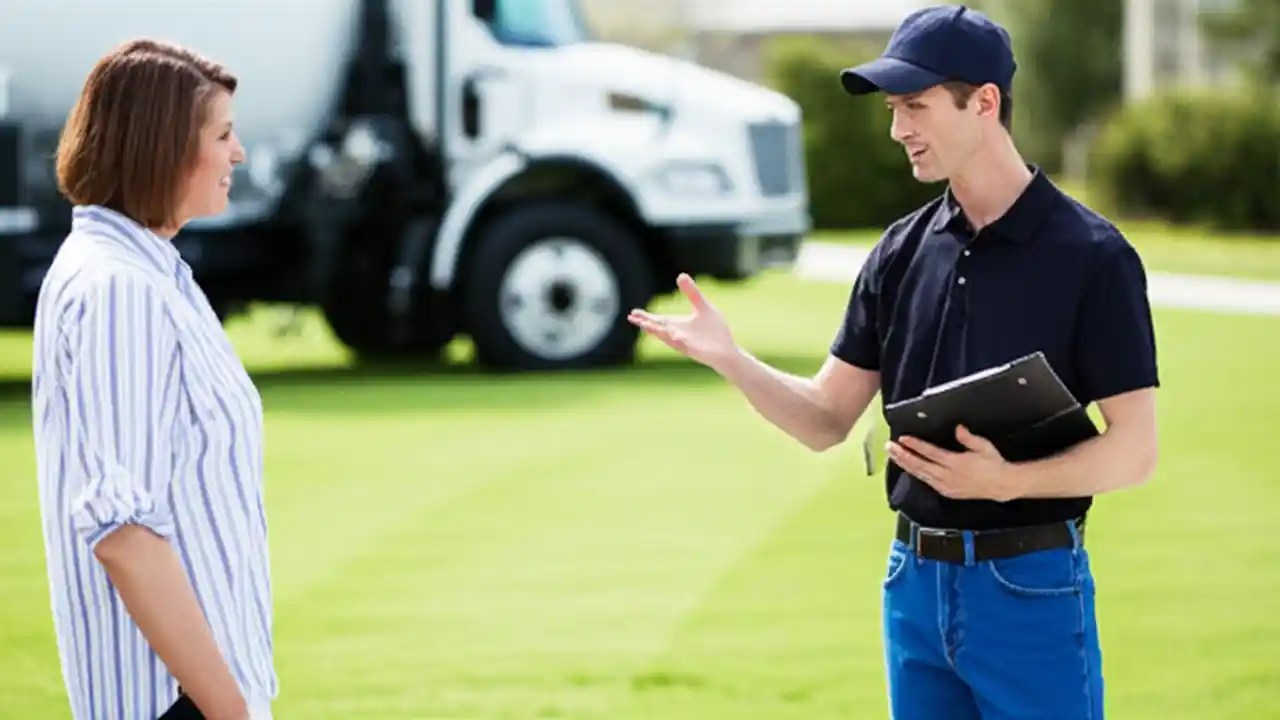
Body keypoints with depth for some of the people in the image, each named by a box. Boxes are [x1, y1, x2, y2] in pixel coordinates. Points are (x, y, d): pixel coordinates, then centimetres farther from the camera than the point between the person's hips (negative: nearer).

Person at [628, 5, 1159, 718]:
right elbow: (826, 419, 10)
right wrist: (729, 357, -8)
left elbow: (1134, 450, -12)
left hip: (1032, 586, -6)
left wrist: (1008, 480, -27)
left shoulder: (1091, 256, -10)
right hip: (915, 581, 6)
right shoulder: (903, 251, 9)